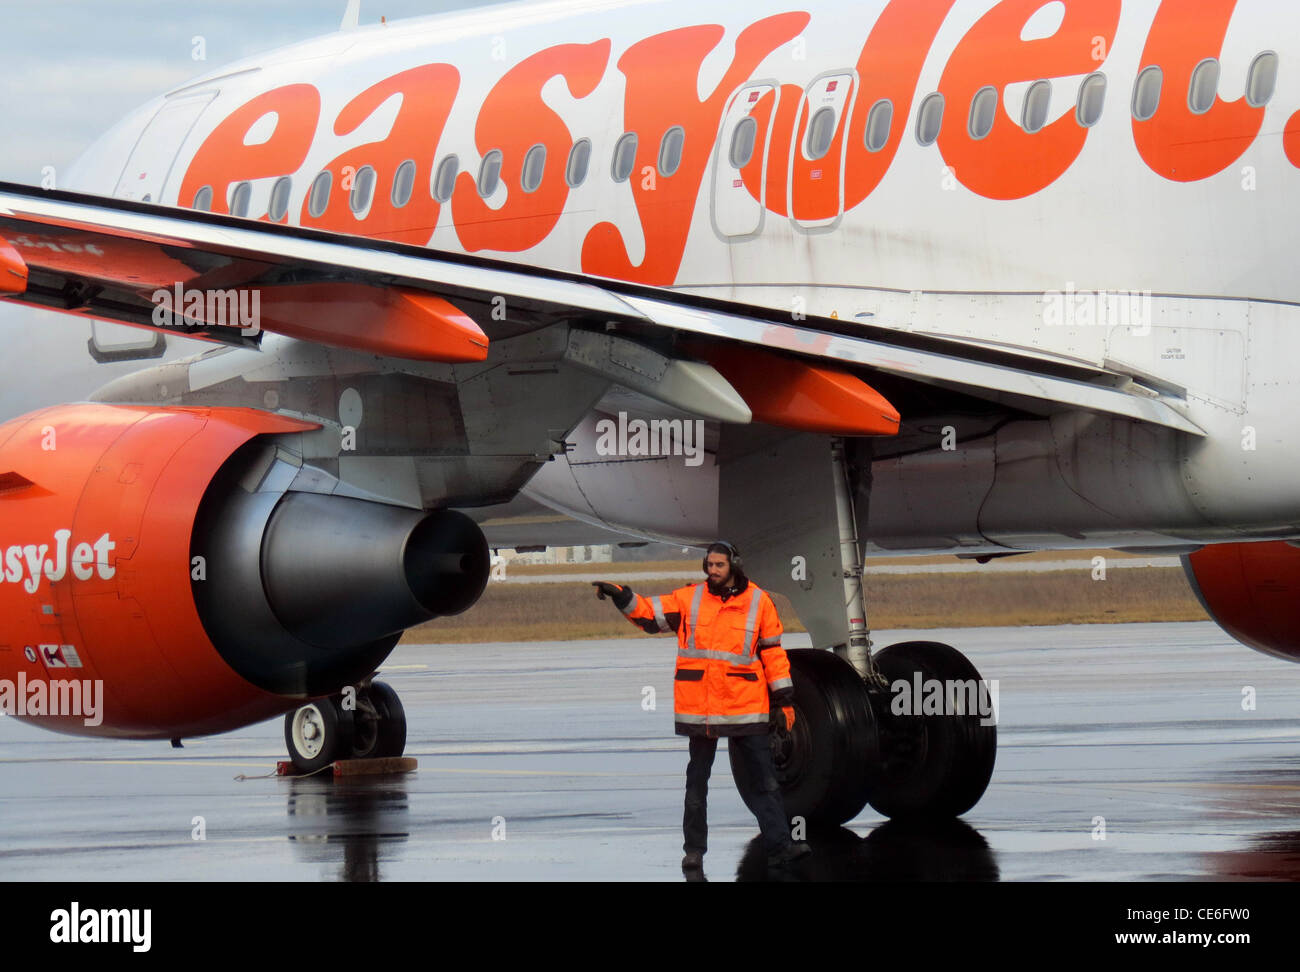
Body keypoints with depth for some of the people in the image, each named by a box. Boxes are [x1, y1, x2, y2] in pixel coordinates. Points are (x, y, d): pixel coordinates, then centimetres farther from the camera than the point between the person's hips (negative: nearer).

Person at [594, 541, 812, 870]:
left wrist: (785, 699, 5)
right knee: (696, 782, 9)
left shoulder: (759, 602, 3)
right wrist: (621, 596, -12)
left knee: (762, 781, -2)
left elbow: (772, 651, 7)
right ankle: (694, 849, 17)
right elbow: (651, 614, 5)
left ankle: (779, 846, -1)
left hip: (745, 707, -1)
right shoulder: (689, 598, 5)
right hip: (698, 707, 1)